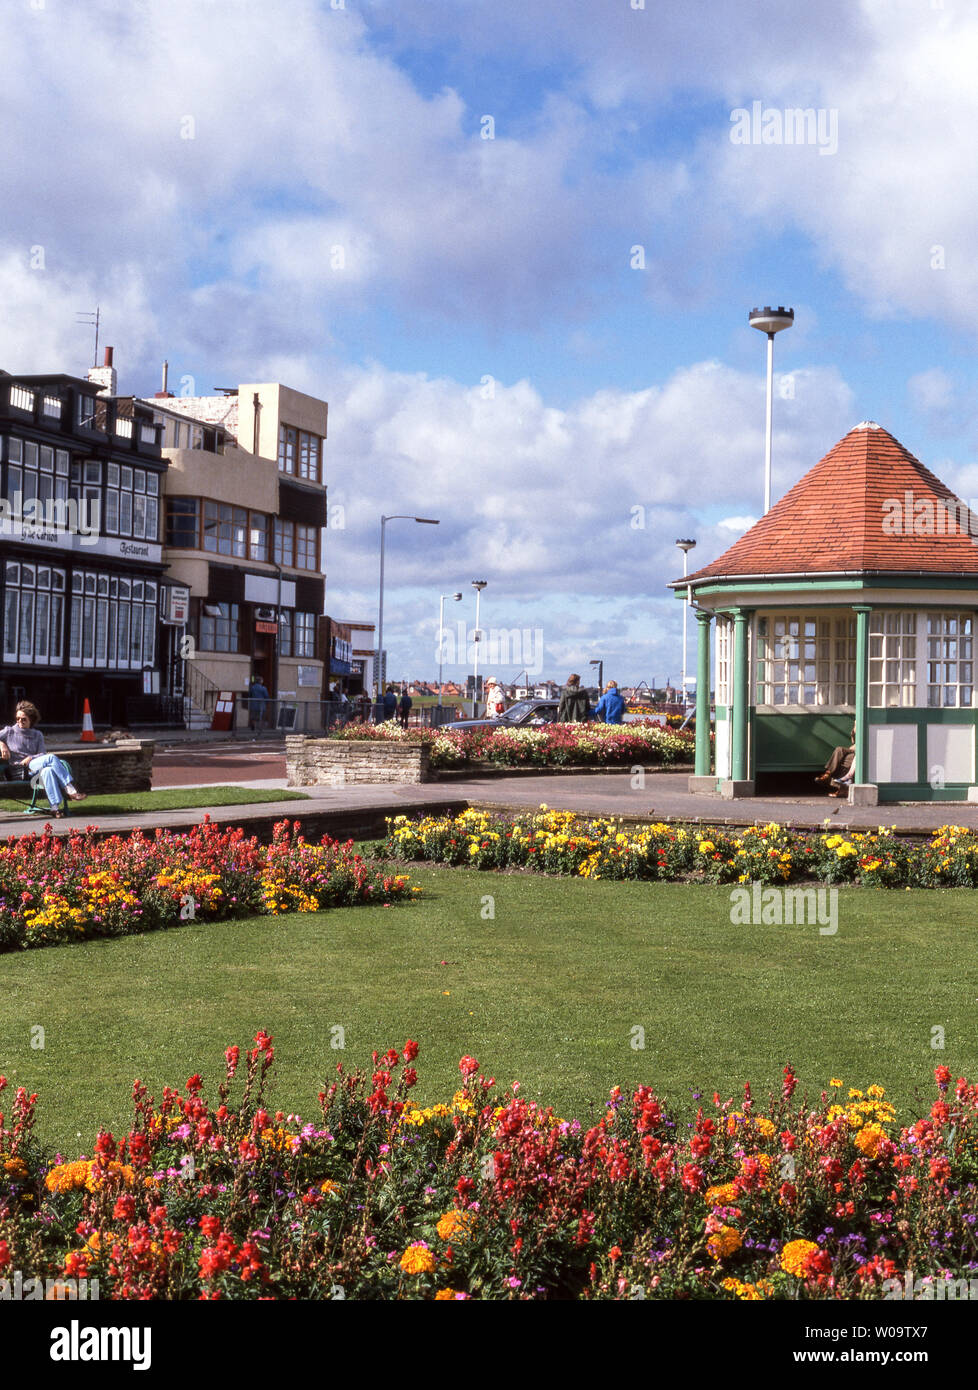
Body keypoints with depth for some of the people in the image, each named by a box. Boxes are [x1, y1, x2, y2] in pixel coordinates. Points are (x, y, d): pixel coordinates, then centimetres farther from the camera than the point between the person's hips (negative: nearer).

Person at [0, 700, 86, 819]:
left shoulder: (37, 735, 21)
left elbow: (42, 754, 10)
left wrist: (30, 758, -10)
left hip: (33, 764, 4)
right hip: (18, 769, -4)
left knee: (47, 770, -36)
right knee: (51, 757, -29)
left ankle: (56, 807, -46)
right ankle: (71, 790, -37)